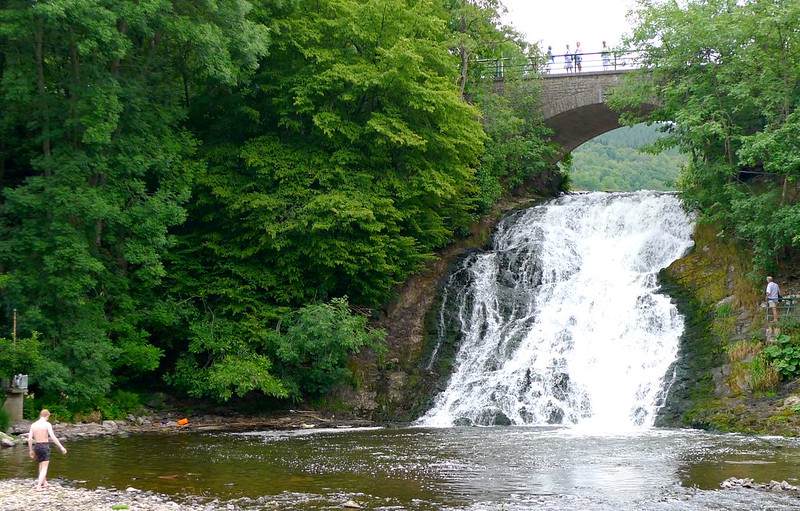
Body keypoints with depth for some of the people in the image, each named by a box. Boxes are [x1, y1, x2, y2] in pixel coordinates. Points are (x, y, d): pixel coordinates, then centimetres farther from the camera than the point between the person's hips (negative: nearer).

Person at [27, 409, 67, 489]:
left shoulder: (33, 425, 4)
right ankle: (39, 486, -15)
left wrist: (31, 450, 13)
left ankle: (44, 482, 37)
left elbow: (29, 439, 2)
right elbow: (53, 437, -19)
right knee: (44, 468, -1)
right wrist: (61, 447, -15)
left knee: (41, 464, 27)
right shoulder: (47, 424, -11)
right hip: (45, 447, -5)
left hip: (36, 446, 5)